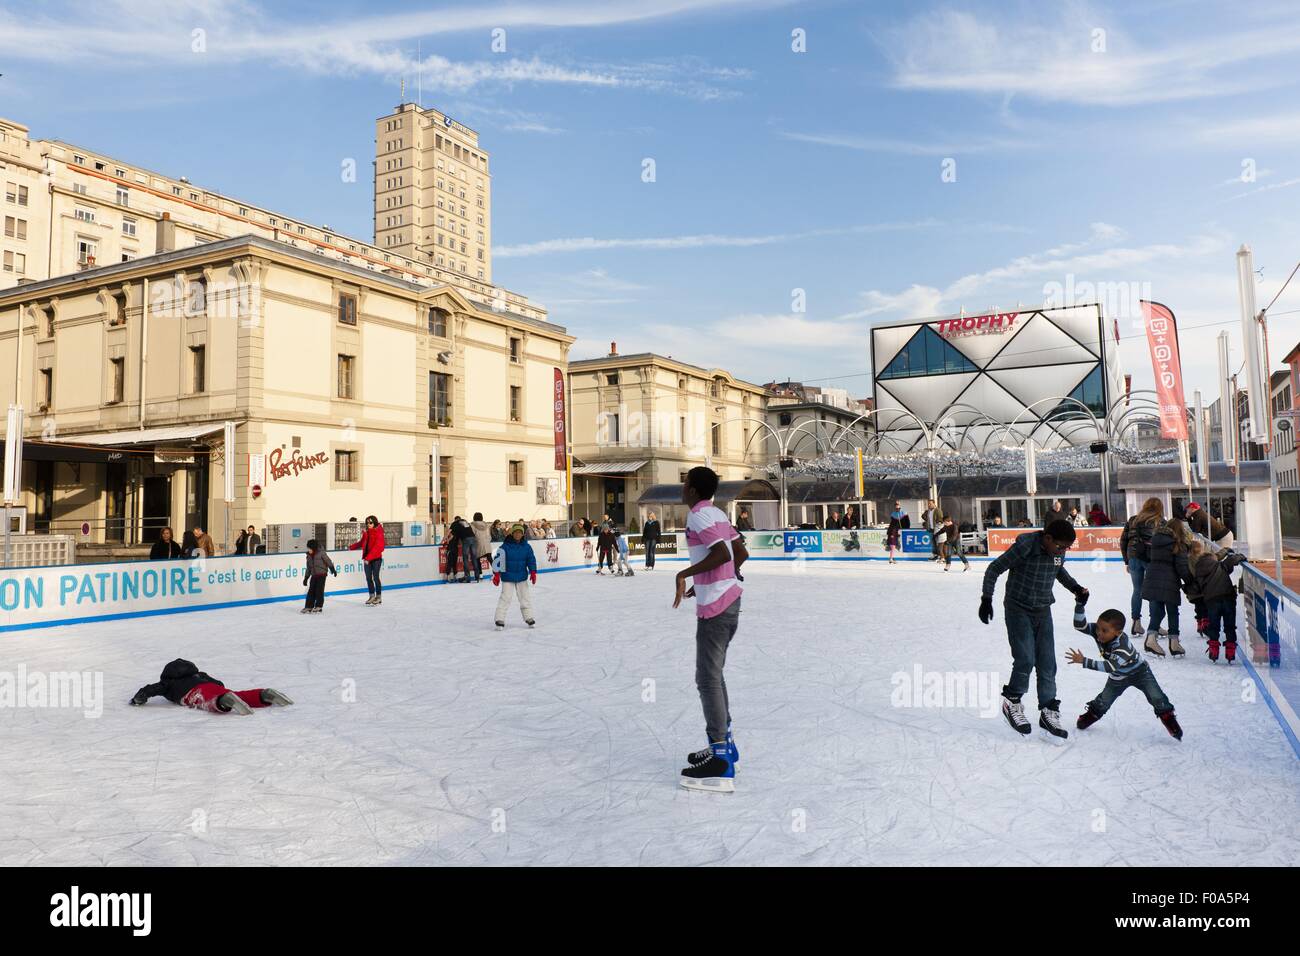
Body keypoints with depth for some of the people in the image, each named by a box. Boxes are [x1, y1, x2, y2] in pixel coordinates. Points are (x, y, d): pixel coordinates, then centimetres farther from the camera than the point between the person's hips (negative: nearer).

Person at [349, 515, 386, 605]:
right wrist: (352, 547, 17)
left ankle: (378, 597, 10)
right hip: (367, 559, 6)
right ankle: (372, 595, 20)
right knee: (368, 578, 8)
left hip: (376, 558, -6)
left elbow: (378, 547, -19)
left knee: (375, 577, -3)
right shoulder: (366, 532, 9)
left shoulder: (378, 533, -12)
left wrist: (369, 557, -24)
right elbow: (361, 543, 24)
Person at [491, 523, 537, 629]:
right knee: (505, 597, -4)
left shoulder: (526, 546, -2)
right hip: (508, 577, -3)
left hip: (522, 577, 4)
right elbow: (498, 560, -11)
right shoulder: (505, 546, -12)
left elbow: (531, 559, 4)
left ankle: (528, 617, 21)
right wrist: (496, 574, -13)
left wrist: (533, 572, -3)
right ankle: (500, 619, 2)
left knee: (526, 597, 9)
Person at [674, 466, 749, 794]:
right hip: (729, 598, 10)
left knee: (707, 678, -8)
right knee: (713, 674, 18)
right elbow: (741, 553, 19)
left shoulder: (698, 515, -13)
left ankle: (721, 760, -8)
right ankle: (723, 741, 25)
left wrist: (685, 574, -17)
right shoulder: (717, 513, 14)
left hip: (714, 606, -10)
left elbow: (722, 554, -26)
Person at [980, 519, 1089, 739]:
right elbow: (994, 569, -14)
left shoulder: (1059, 551, -5)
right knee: (1025, 660, -12)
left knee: (1047, 663, 5)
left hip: (1043, 611, 6)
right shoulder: (1025, 546, -23)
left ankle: (1048, 711, 15)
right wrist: (987, 599, -18)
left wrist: (1075, 587, 7)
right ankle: (1011, 702, 9)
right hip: (1019, 610, -6)